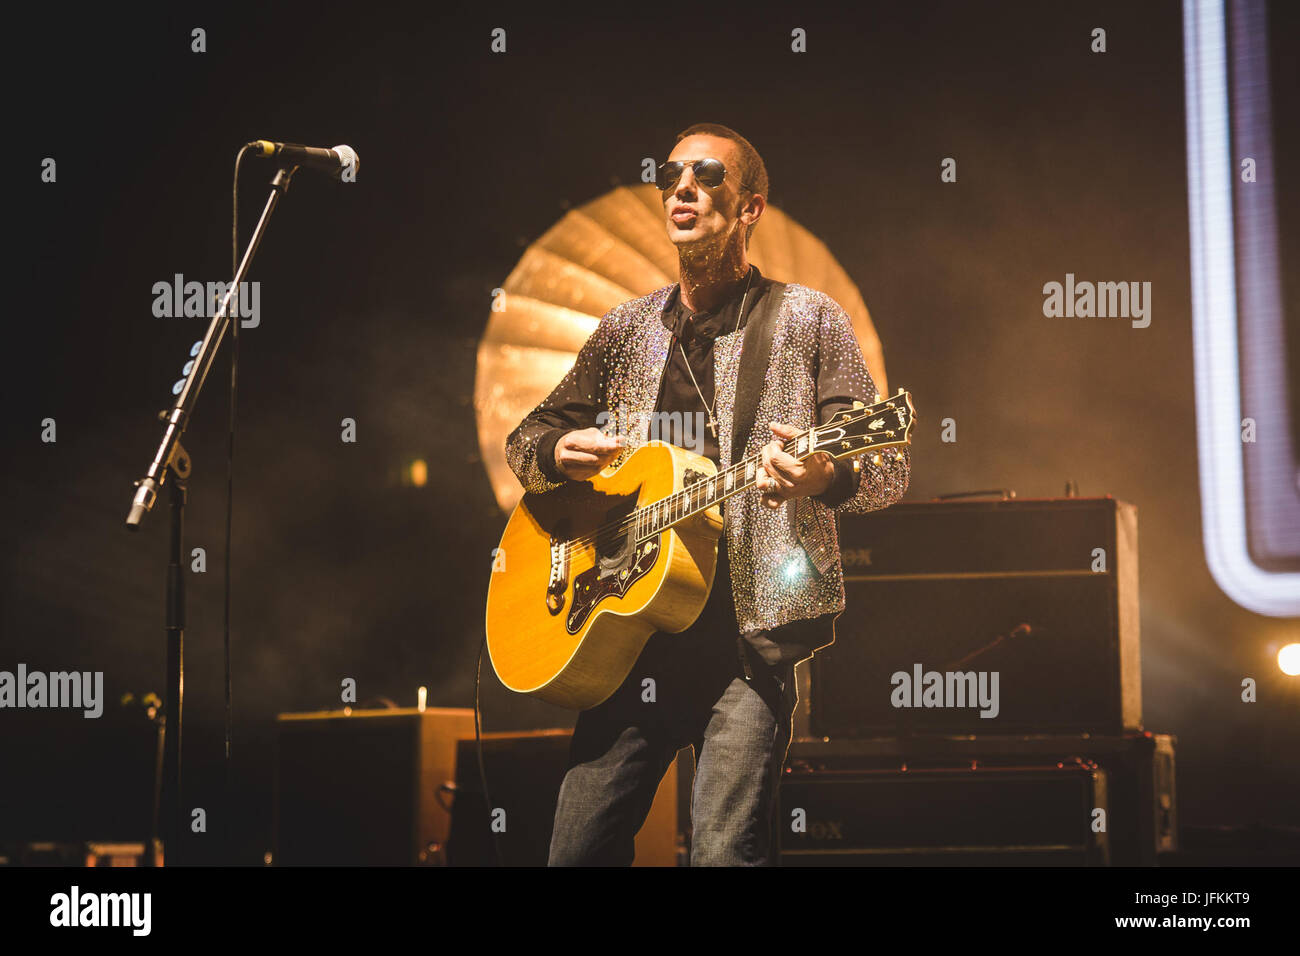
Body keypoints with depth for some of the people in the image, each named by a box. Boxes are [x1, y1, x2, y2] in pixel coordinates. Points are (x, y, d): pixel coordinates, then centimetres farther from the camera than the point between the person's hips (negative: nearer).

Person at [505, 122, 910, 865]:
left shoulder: (807, 320, 4)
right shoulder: (627, 330, 17)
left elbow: (892, 468, -1)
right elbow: (524, 441, 23)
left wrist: (828, 476, -25)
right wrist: (559, 453, -2)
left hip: (752, 631, -4)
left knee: (727, 850, -15)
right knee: (579, 850, 1)